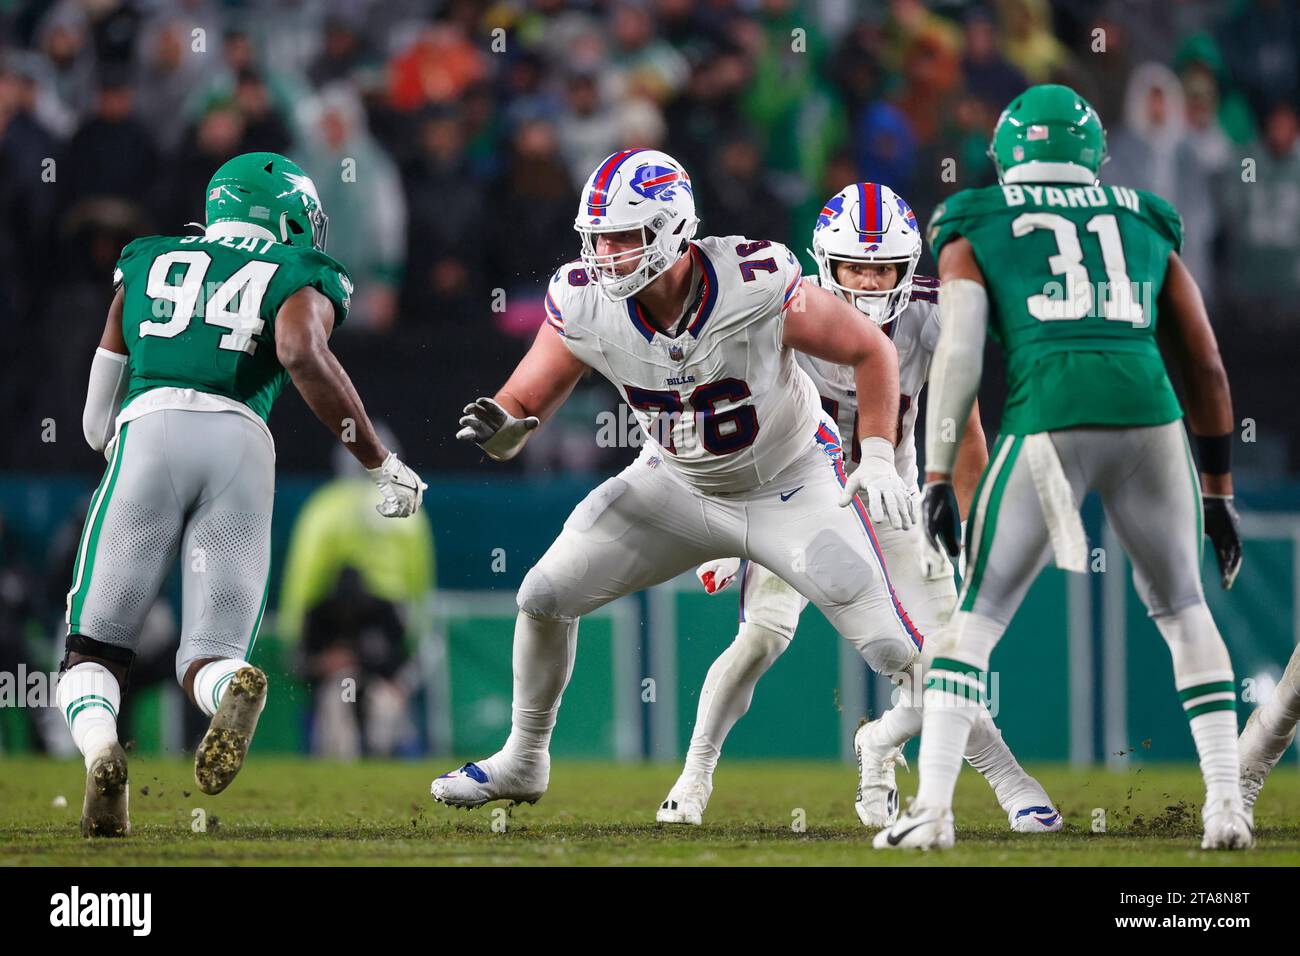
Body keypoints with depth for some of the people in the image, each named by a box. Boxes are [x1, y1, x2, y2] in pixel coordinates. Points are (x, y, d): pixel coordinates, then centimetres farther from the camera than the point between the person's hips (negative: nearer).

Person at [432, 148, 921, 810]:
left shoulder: (755, 284, -31)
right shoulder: (585, 304, -21)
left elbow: (870, 351, -16)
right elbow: (525, 404, -10)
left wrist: (878, 459, -23)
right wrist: (498, 430, -34)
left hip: (790, 487, -4)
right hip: (679, 485, 4)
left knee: (890, 647, -15)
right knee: (545, 597, -1)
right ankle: (523, 762, 22)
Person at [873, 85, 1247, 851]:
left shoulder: (975, 234, 17)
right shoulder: (1145, 227, 25)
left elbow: (959, 355, 1)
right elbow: (1207, 369, 24)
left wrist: (938, 479, 0)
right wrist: (1218, 493, 30)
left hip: (1047, 428, -2)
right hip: (1148, 419, 2)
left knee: (976, 621, 9)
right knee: (1185, 614, 21)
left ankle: (933, 809, -3)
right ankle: (1226, 806, 13)